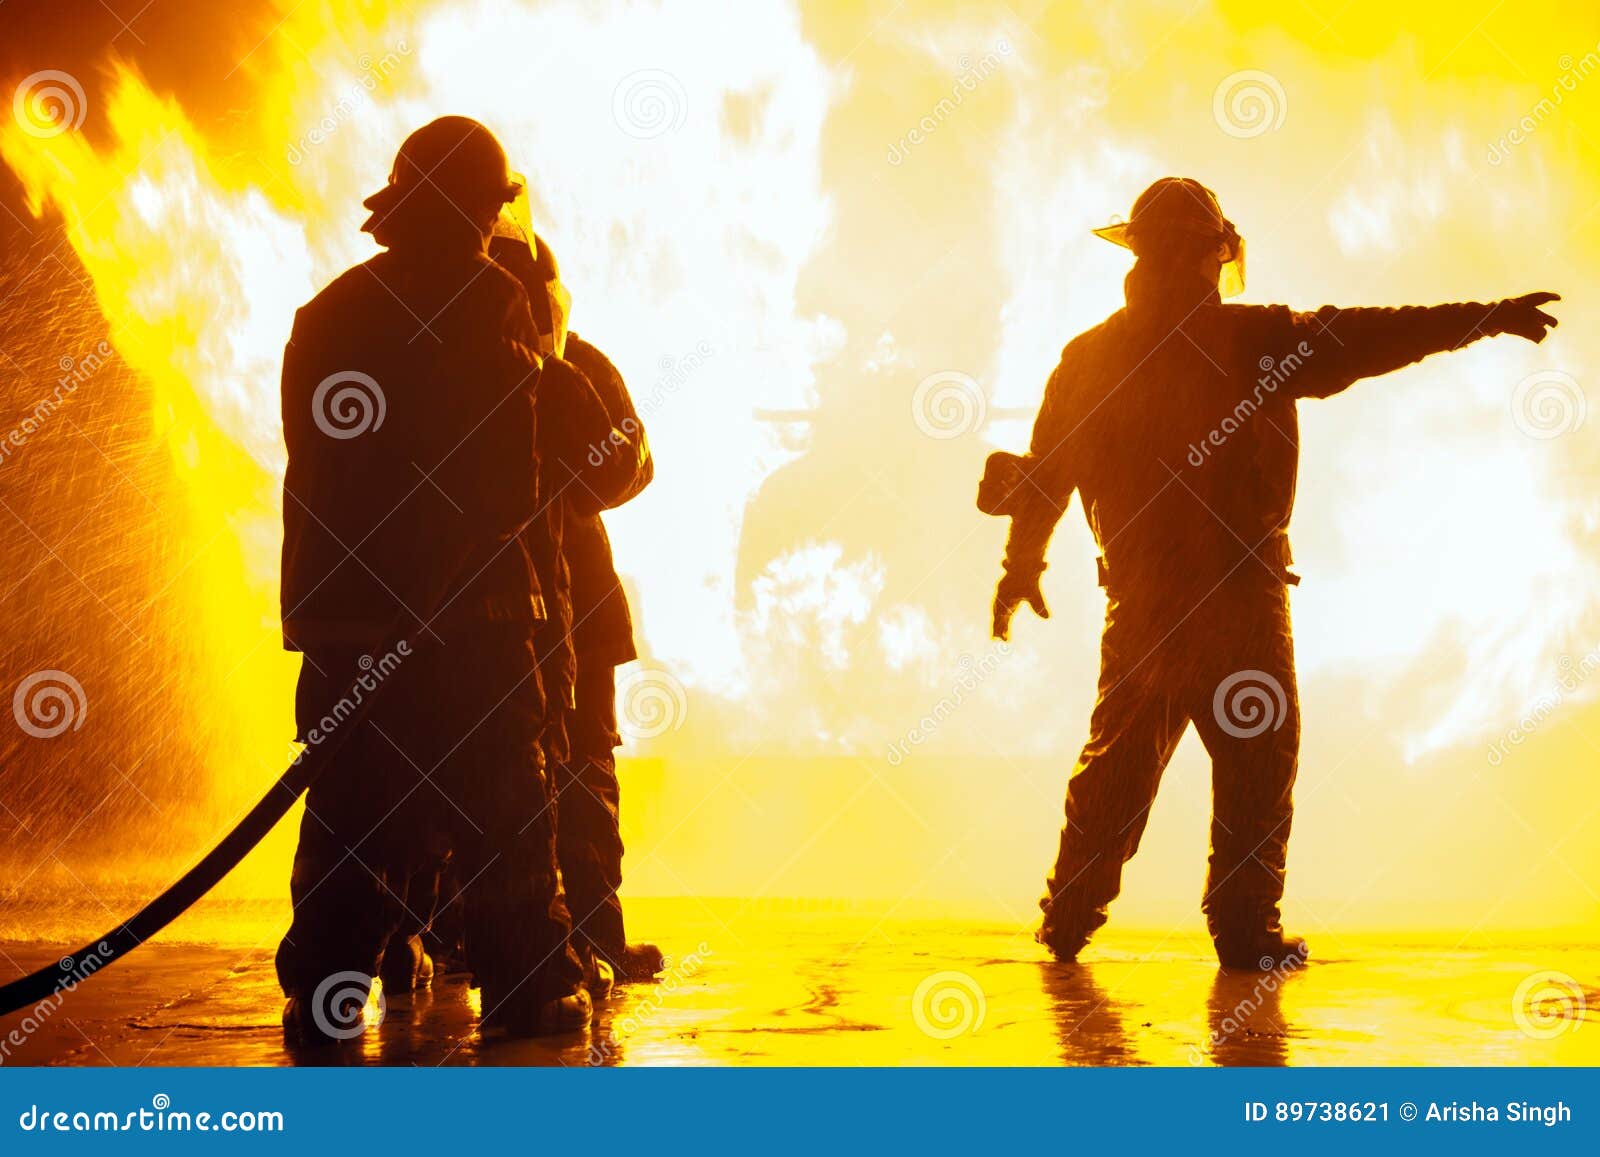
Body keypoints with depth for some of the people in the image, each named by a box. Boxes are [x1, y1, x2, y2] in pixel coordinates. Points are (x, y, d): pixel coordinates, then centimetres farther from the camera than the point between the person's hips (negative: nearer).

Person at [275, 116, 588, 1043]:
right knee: (501, 799, 3)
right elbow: (513, 476, -2)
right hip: (472, 608, -4)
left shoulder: (327, 315, 10)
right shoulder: (495, 304, -5)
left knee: (352, 800, 8)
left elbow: (313, 466, 14)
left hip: (343, 608, 5)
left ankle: (326, 990, 6)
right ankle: (530, 991, 5)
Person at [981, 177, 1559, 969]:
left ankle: (1069, 917, 18)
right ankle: (1245, 929, 3)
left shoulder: (1088, 357, 7)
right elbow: (1366, 339, -11)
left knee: (1119, 754, 16)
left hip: (1137, 597, 5)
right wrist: (1489, 318, -7)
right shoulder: (1256, 340, -7)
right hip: (1238, 590, -5)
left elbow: (1045, 470, 11)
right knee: (1257, 754, 5)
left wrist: (1022, 568, 23)